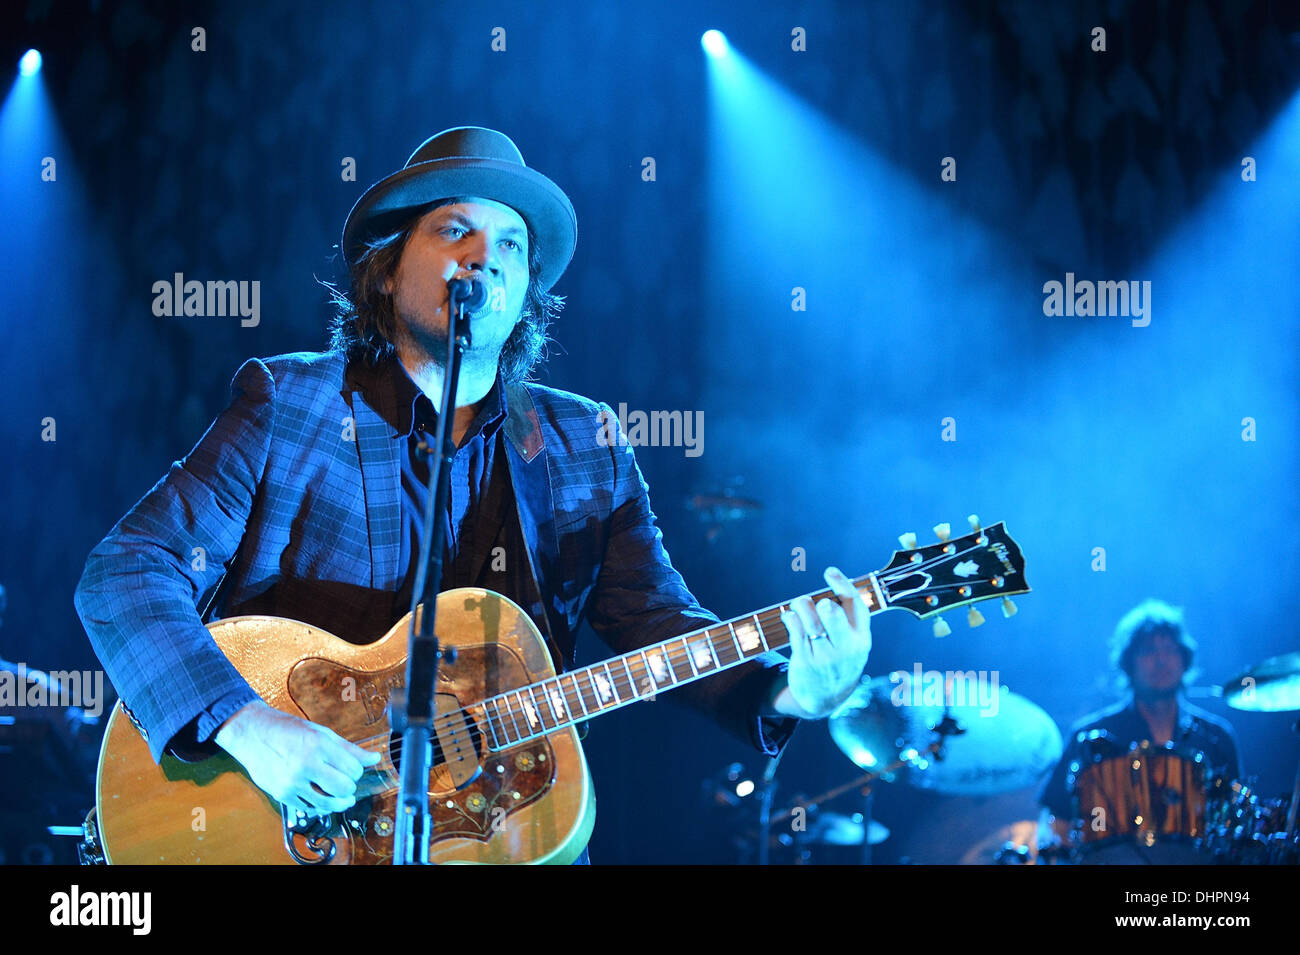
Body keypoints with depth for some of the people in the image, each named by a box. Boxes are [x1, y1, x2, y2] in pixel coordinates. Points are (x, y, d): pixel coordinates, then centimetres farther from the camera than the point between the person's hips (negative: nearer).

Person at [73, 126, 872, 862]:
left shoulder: (586, 447, 11)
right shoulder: (289, 406, 0)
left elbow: (662, 623, 4)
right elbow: (126, 572, -6)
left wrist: (789, 692, -16)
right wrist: (243, 724, -21)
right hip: (294, 826, -2)